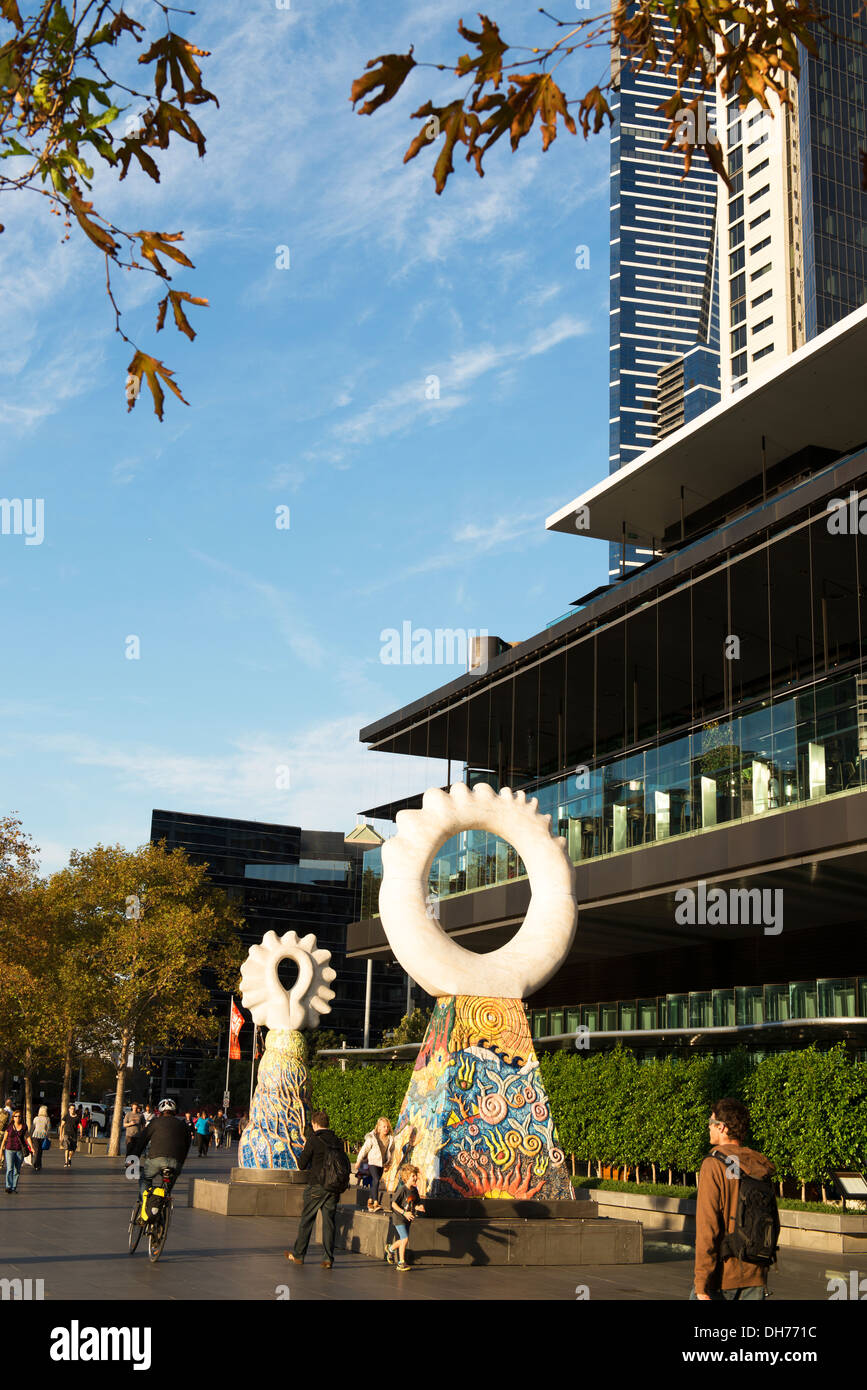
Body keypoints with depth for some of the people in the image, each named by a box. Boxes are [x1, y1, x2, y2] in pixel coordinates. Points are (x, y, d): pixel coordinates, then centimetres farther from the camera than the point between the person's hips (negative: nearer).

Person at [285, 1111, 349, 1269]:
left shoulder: (313, 1140, -10)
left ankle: (298, 1254, 18)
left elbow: (302, 1164, -6)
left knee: (306, 1220, 9)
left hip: (317, 1186, -4)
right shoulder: (338, 1141, 5)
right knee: (328, 1222, 7)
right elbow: (344, 1162, 10)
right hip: (333, 1189, 4)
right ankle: (329, 1258, 3)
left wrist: (303, 1152, 13)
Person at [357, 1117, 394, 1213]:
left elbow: (391, 1150, 15)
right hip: (372, 1162, -5)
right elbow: (364, 1150, -5)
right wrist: (359, 1161, 3)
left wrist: (388, 1163, 21)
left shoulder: (390, 1138, -1)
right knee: (376, 1180, -20)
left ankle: (370, 1201, 26)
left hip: (382, 1163, 5)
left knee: (374, 1183, 12)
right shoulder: (372, 1138, -15)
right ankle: (376, 1203, -25)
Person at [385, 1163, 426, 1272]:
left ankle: (390, 1249, 45)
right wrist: (404, 1212, -25)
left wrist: (418, 1207, -7)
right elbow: (394, 1204, -18)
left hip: (408, 1219, 7)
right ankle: (401, 1262, -3)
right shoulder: (402, 1190, -18)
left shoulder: (414, 1190, 3)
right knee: (405, 1239, -14)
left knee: (403, 1240, 15)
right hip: (399, 1218, -7)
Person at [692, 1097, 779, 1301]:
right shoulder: (760, 1168, 8)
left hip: (721, 1276, -5)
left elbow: (707, 1228, -16)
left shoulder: (714, 1165, -11)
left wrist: (701, 1284, -16)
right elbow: (774, 1225, 14)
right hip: (755, 1278, 6)